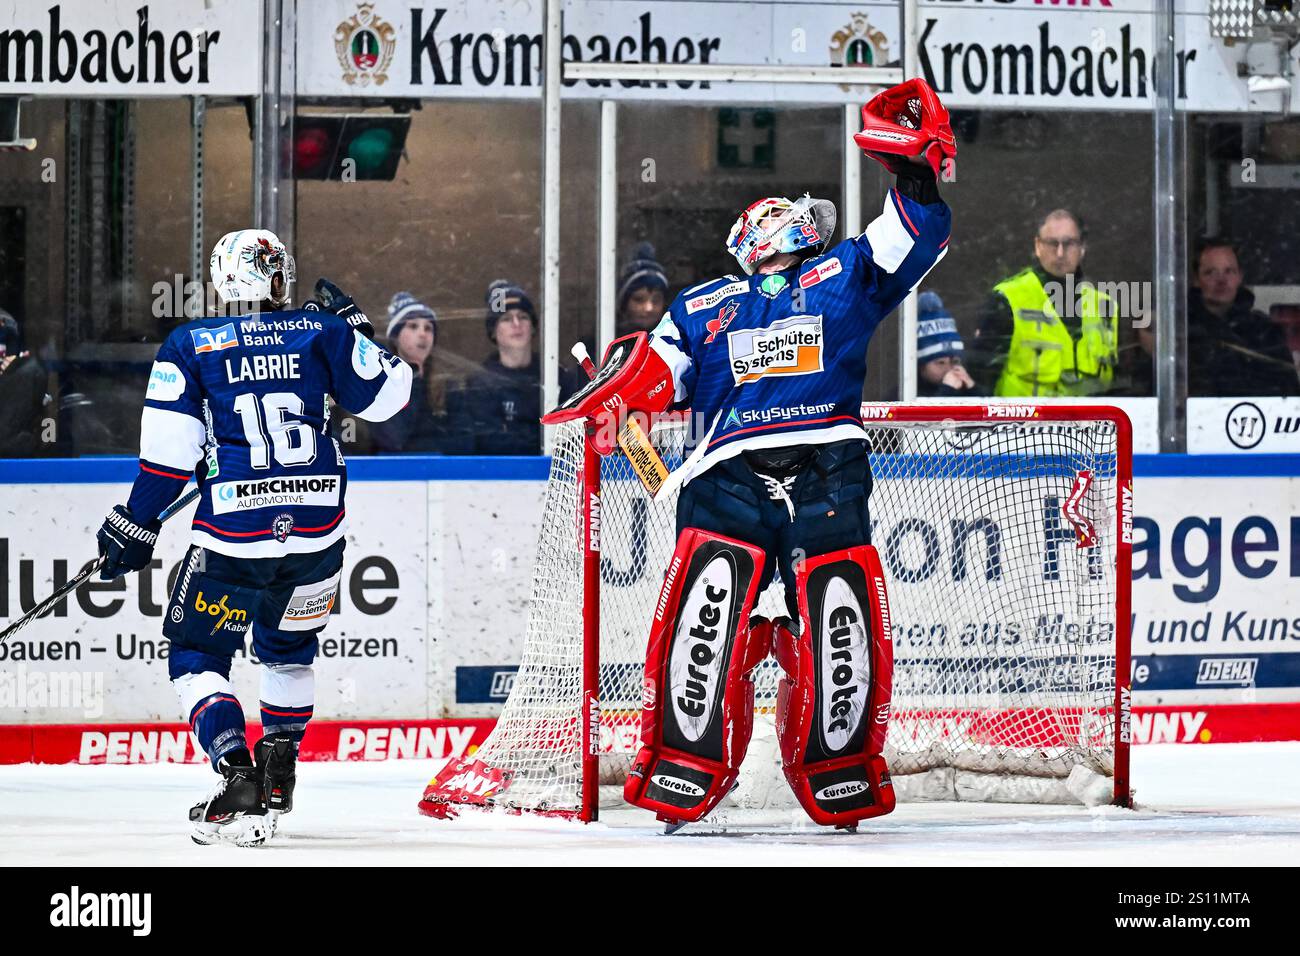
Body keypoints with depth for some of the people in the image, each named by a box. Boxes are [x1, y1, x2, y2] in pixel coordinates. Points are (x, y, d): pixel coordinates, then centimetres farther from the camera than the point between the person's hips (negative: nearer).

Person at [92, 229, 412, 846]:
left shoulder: (188, 348, 1)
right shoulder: (320, 331, 5)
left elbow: (169, 457, -3)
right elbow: (387, 395, 12)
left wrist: (133, 529, 8)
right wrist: (354, 327, 26)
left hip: (234, 535, -3)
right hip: (318, 529, 3)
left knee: (197, 657, 9)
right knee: (288, 646, 27)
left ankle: (237, 776, -12)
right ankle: (277, 779, 28)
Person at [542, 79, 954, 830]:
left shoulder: (843, 280, 23)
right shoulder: (704, 309, 25)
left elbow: (914, 237, 14)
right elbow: (660, 367, 13)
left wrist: (916, 171, 0)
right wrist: (623, 386, -7)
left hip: (827, 481, 0)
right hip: (727, 480, 0)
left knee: (844, 626, -8)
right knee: (702, 610, -20)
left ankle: (841, 766, 12)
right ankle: (686, 764, -10)